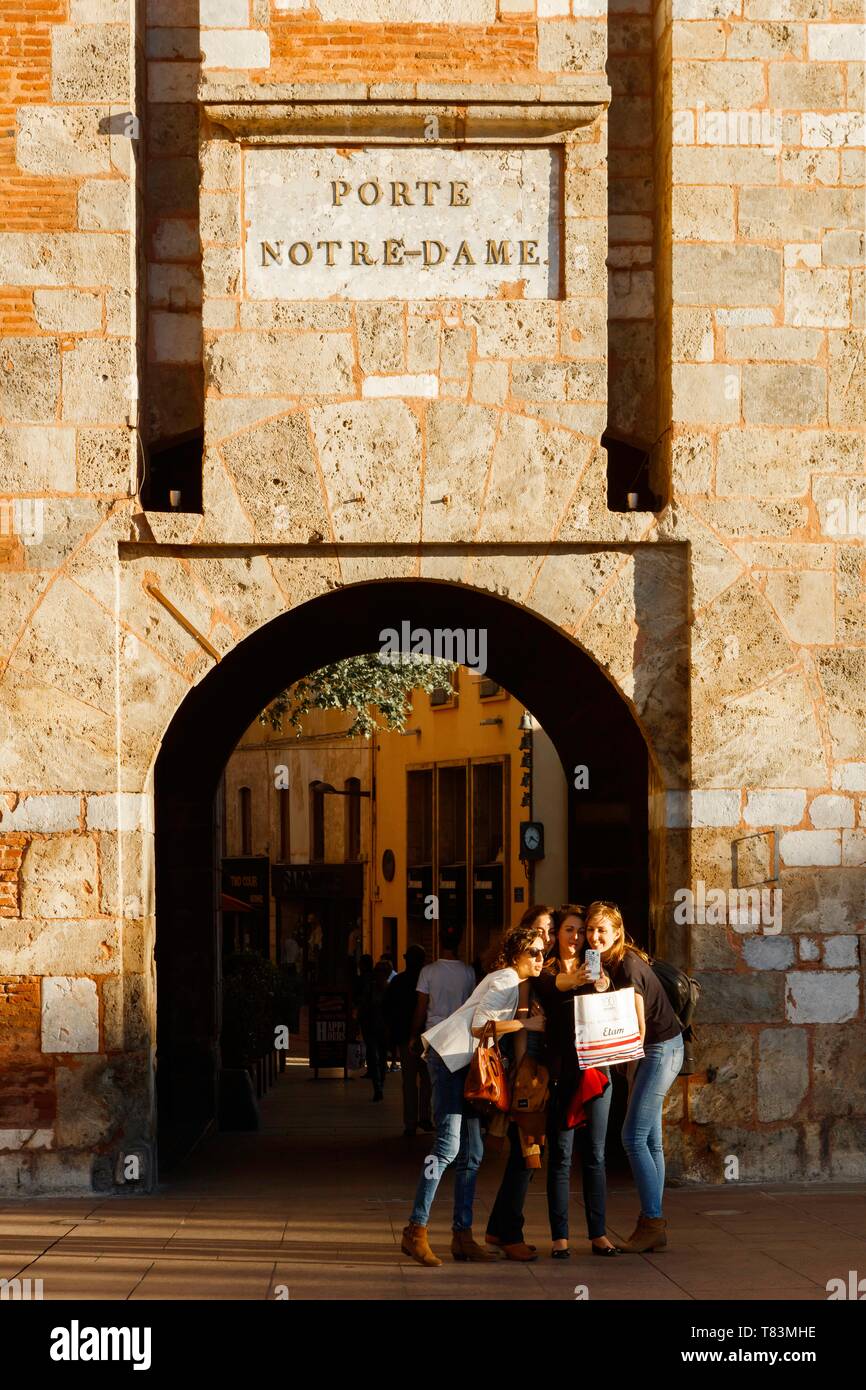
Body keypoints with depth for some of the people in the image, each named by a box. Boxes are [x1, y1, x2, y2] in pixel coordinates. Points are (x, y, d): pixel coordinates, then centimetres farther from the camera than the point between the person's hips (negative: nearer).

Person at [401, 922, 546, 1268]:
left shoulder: (513, 982, 20)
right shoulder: (505, 981, -10)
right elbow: (478, 1026, -17)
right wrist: (526, 1024, -13)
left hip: (466, 1062, 11)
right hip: (449, 1054, -11)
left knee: (472, 1152, 7)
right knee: (449, 1144, -17)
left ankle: (462, 1236, 10)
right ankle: (416, 1232, -18)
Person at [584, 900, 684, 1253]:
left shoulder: (627, 964, -18)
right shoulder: (607, 964, 10)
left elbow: (638, 1024, -18)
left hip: (661, 1048, -10)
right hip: (652, 1051, 10)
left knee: (634, 1137, -11)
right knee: (649, 1140, 9)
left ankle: (652, 1221, -9)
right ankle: (654, 1224, 11)